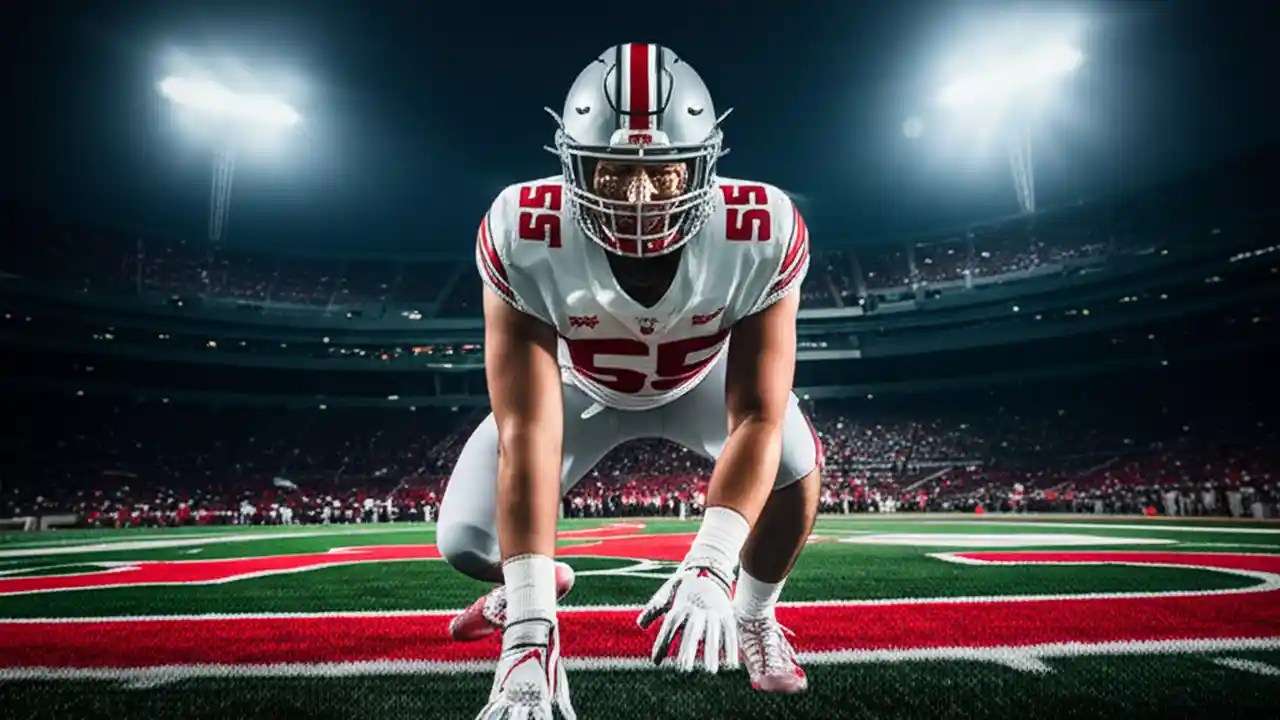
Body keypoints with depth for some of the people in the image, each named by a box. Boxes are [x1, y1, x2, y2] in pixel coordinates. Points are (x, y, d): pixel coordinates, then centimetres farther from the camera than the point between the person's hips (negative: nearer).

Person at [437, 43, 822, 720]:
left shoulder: (762, 232, -35)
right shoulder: (524, 235, -37)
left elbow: (757, 418, -35)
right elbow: (527, 430, -40)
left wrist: (708, 565, -50)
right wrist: (530, 629, -45)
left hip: (705, 375, 1)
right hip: (581, 384, 0)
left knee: (793, 462, -26)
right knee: (466, 543, -9)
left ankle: (753, 616, 7)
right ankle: (538, 584, 31)